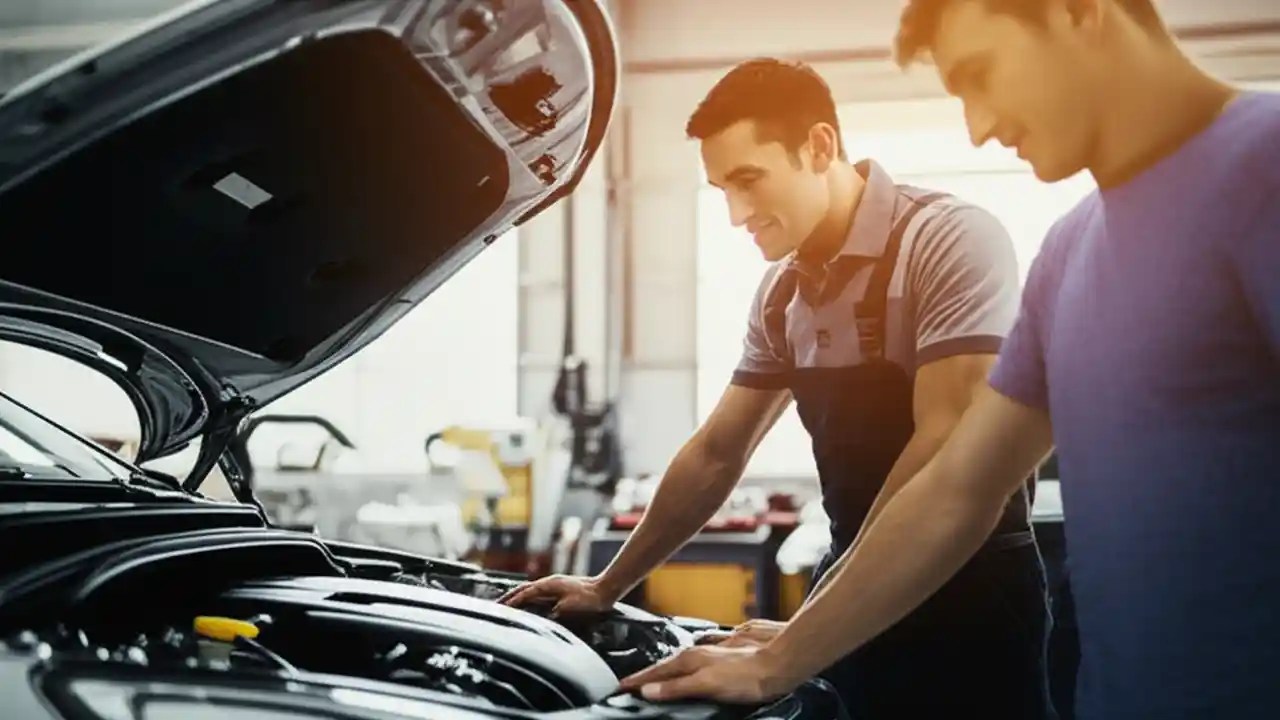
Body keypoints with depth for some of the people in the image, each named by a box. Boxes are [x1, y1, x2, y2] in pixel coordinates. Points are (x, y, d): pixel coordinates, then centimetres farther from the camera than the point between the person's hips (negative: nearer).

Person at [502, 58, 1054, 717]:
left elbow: (944, 452, -22)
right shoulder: (781, 293, 7)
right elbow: (715, 454, 16)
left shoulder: (950, 240, -15)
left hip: (971, 599, -6)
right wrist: (607, 588, 15)